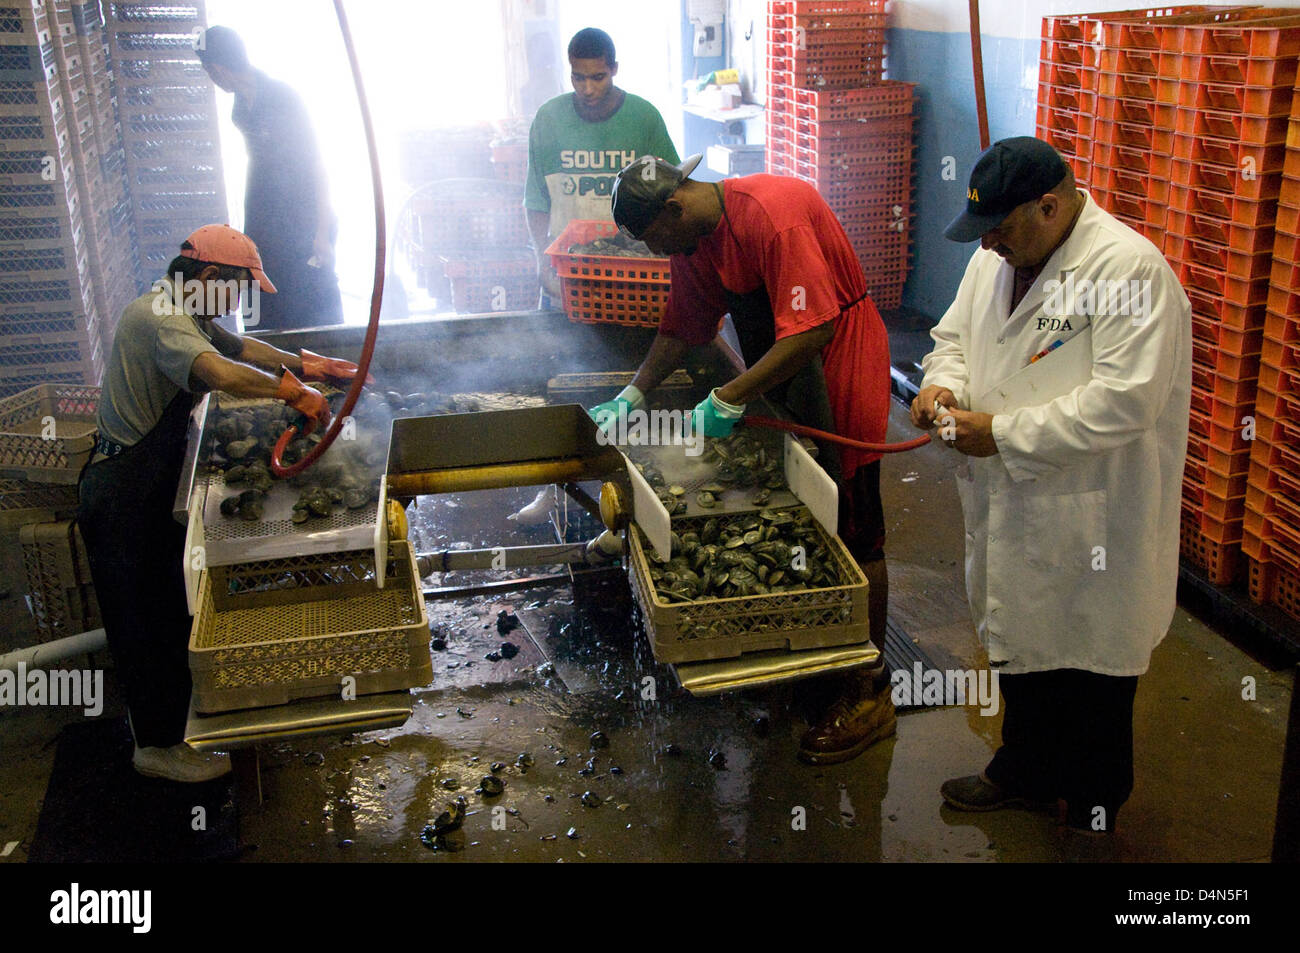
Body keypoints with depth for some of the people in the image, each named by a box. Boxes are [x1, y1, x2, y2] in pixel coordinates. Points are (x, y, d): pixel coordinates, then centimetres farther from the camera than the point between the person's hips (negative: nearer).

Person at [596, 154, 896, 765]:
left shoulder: (772, 214, -26)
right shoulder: (691, 236, 3)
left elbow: (812, 330, -32)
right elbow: (682, 326, 14)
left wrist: (727, 401, -30)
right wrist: (634, 394, 5)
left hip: (838, 368, -9)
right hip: (777, 377, 9)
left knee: (854, 535, -2)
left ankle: (869, 695, 9)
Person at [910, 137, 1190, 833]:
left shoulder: (1129, 267, -21)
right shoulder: (995, 258, 5)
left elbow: (1125, 400, -28)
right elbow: (955, 336, 17)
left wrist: (1002, 434, -25)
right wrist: (944, 384, -6)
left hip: (1092, 518, -7)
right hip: (1010, 509, 8)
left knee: (1091, 664, 9)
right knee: (1019, 642, 23)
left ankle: (1093, 809, 32)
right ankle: (1026, 771, 45)